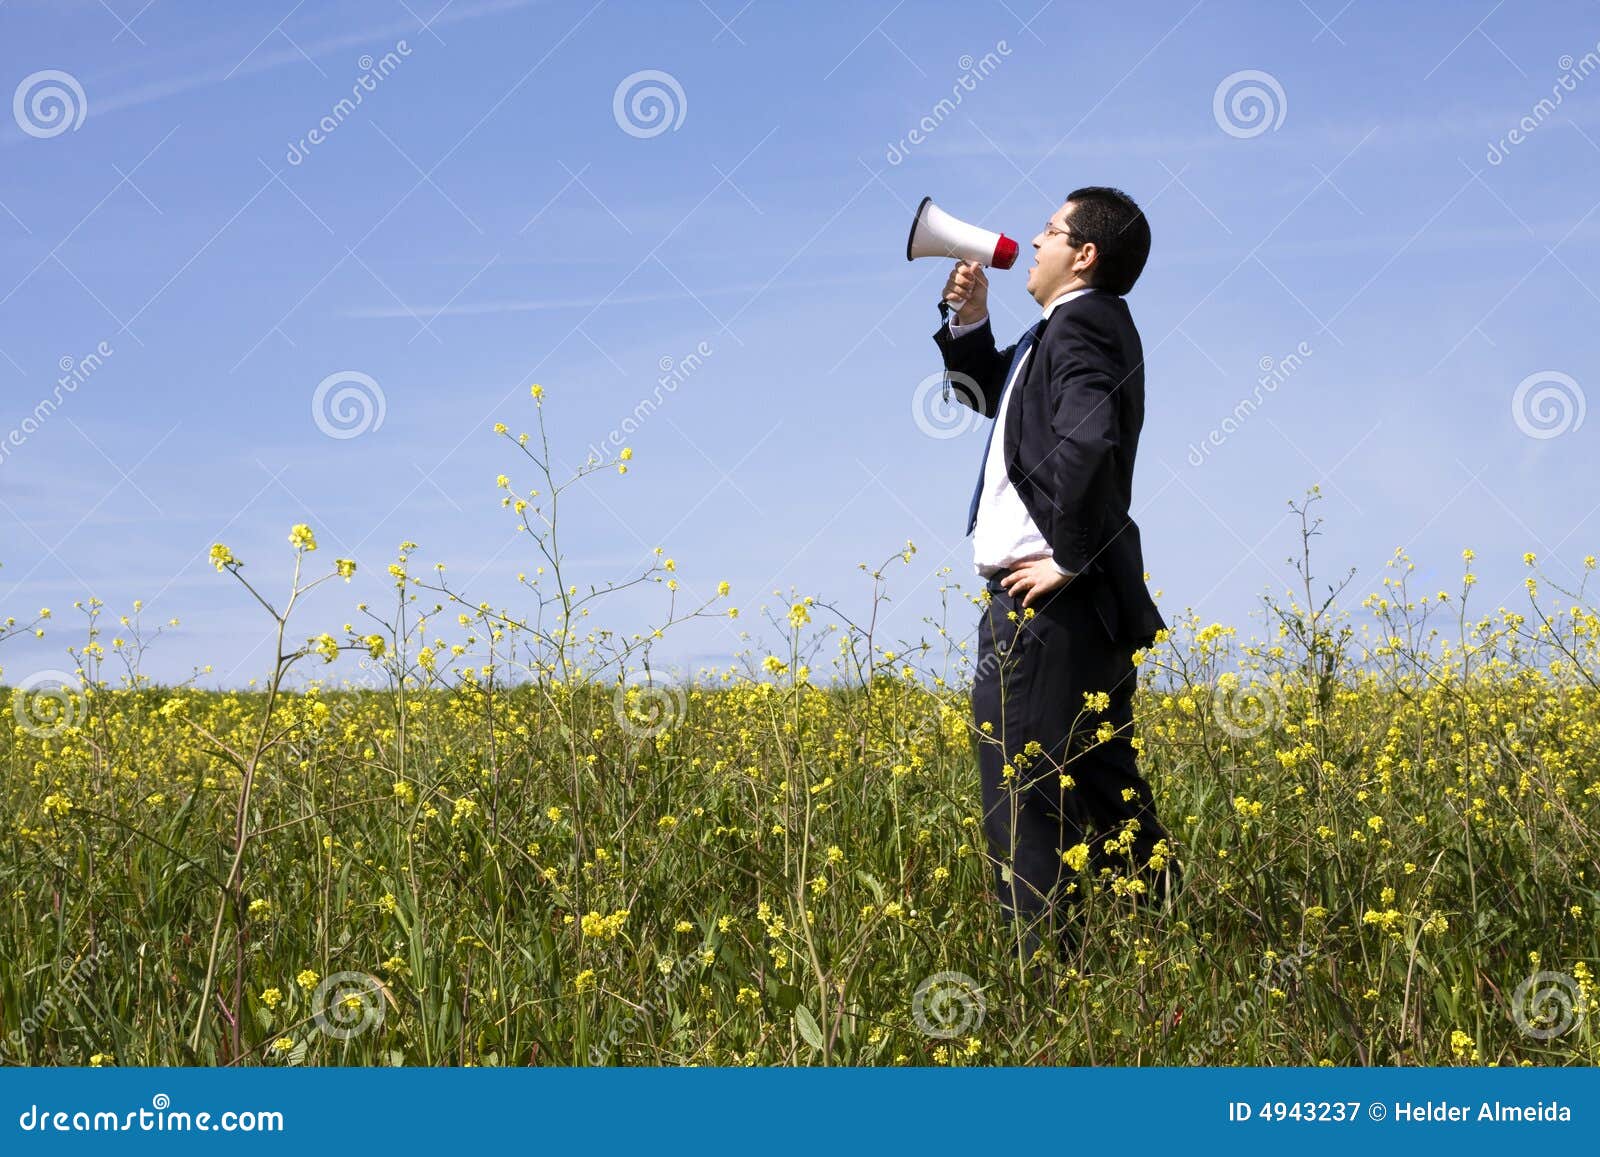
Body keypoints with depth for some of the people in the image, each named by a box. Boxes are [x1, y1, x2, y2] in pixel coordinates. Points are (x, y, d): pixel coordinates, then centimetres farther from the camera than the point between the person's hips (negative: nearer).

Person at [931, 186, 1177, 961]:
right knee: (1100, 783, 14)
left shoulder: (1080, 325, -12)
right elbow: (992, 396, 30)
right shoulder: (1087, 326, 18)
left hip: (1046, 599, -10)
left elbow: (1088, 442, -29)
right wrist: (969, 321, 14)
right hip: (1087, 604, 10)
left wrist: (1068, 559, -22)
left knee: (1023, 788, -6)